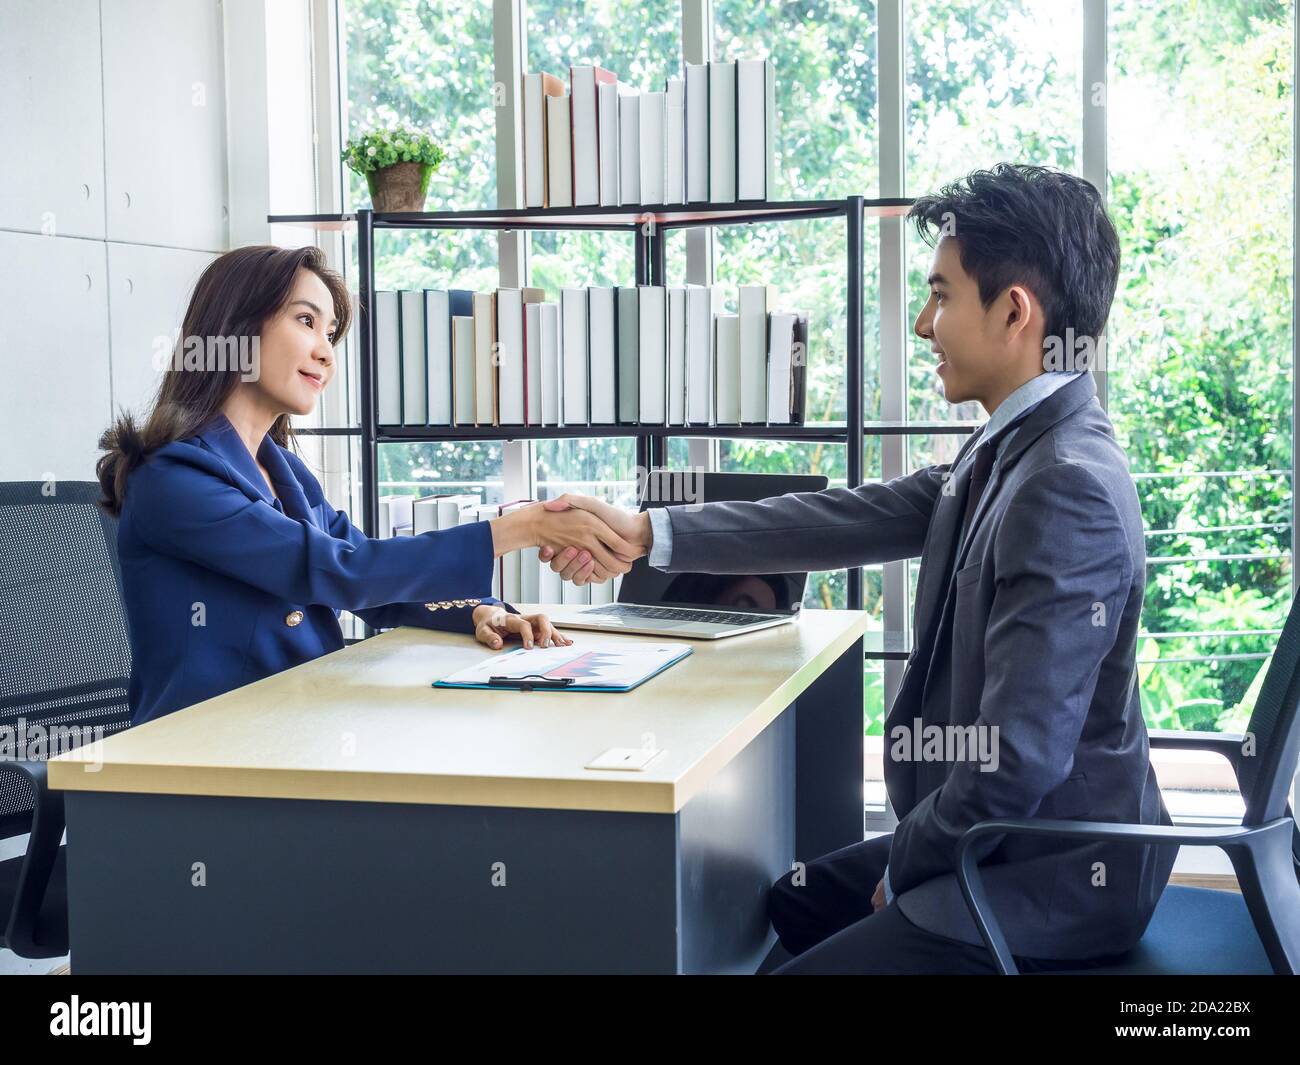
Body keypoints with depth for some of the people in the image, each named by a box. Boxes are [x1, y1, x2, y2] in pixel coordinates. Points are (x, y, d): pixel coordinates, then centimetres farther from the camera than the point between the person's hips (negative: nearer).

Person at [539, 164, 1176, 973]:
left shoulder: (1068, 492, -27)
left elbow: (1018, 762, -28)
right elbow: (852, 519, 6)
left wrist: (905, 865, -11)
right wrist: (643, 533, 6)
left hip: (1050, 884, -9)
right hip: (1006, 841, 9)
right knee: (788, 906, 23)